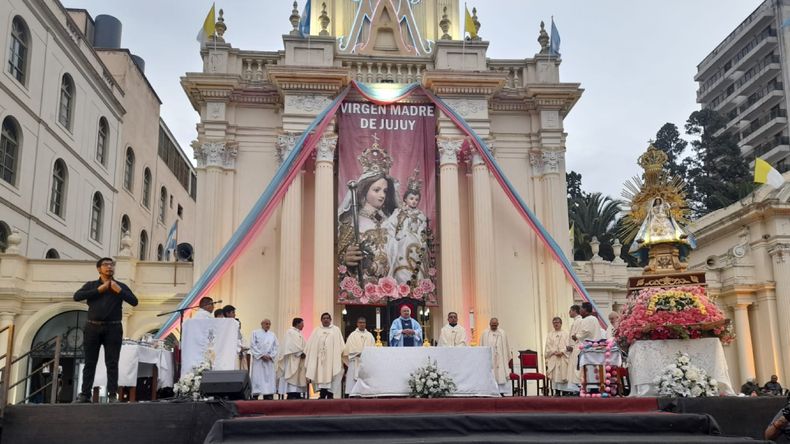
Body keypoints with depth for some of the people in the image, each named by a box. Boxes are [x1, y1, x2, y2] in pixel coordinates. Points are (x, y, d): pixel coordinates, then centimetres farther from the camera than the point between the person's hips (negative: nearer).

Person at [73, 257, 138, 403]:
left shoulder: (121, 286, 12)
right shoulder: (91, 285, 12)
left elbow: (134, 302, 2)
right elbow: (77, 296, -4)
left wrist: (119, 291, -8)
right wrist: (99, 290, -8)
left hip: (113, 328, 0)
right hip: (93, 327, 1)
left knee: (112, 363, -3)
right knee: (90, 362, 3)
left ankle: (112, 395, -3)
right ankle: (85, 394, 6)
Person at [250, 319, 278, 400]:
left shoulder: (272, 335, 16)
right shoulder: (255, 333, 5)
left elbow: (276, 347, 11)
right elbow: (253, 346, -3)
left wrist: (271, 356, -6)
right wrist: (261, 355, -11)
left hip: (269, 361, 4)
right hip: (258, 360, -3)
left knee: (269, 378, -1)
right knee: (257, 378, -7)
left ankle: (268, 397, -2)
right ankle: (255, 397, -7)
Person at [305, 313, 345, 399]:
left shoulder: (336, 330, 10)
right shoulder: (317, 331, 14)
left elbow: (340, 345, 4)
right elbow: (311, 345, 11)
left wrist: (342, 354, -6)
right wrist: (307, 354, 1)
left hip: (332, 358, -1)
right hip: (320, 358, 1)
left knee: (330, 375, -7)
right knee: (321, 375, -4)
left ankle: (330, 394, -4)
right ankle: (322, 395, -1)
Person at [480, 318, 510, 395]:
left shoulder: (502, 333, 7)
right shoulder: (485, 334, 5)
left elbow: (506, 346, 9)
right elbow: (482, 346, 6)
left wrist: (508, 358, 7)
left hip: (500, 358, 1)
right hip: (488, 359, -1)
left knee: (501, 374, -3)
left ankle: (501, 392, -1)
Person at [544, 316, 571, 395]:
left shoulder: (565, 334, 11)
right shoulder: (550, 334, 13)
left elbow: (568, 346, 1)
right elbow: (548, 346, 5)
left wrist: (562, 352, -15)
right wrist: (555, 352, -11)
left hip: (563, 358, -1)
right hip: (553, 358, 1)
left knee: (563, 374, -7)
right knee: (555, 376, -5)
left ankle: (565, 392, -4)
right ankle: (557, 393, -3)